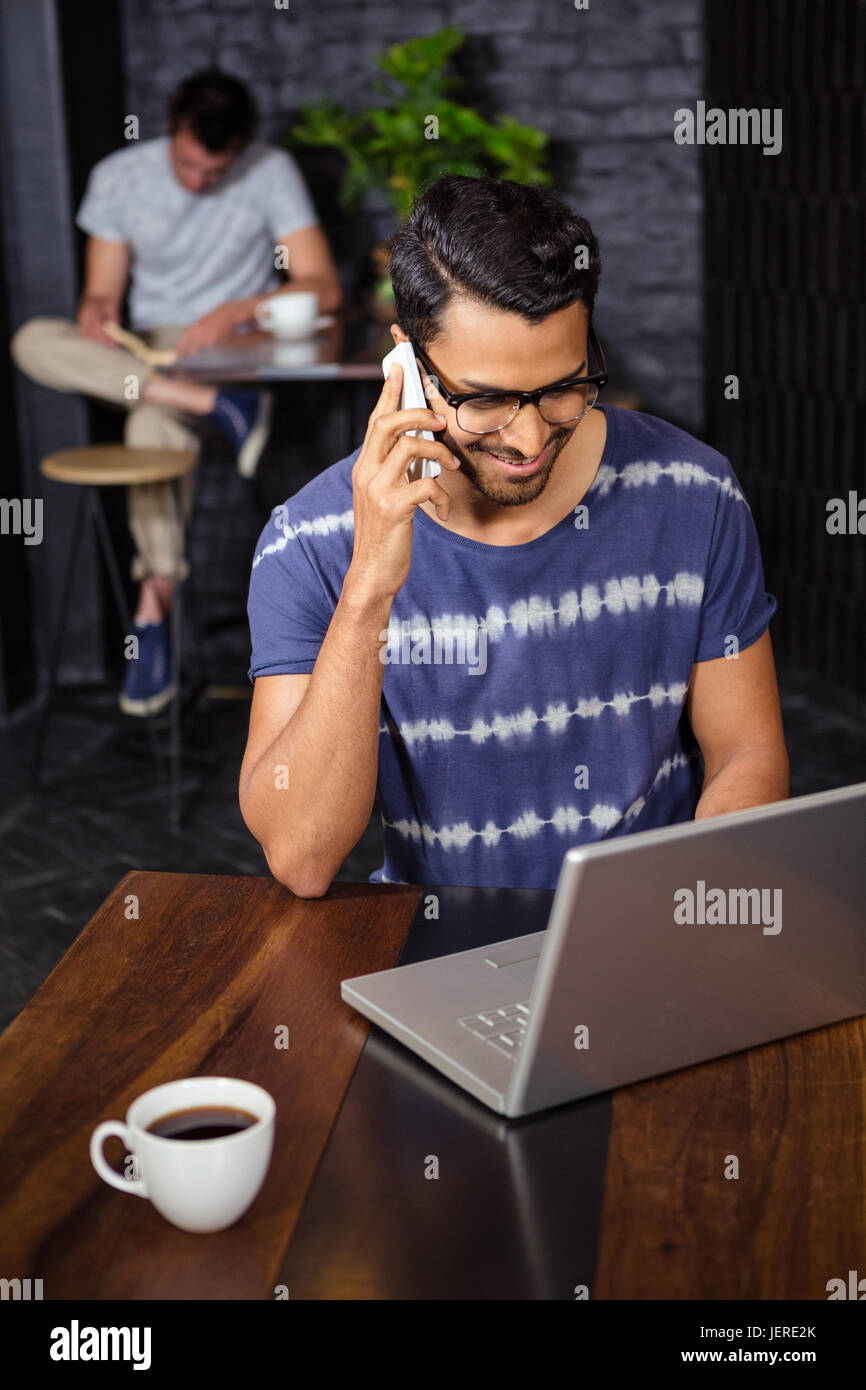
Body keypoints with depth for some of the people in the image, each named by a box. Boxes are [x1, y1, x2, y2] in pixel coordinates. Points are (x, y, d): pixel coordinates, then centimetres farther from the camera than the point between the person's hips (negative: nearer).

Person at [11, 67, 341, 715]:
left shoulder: (271, 172, -7)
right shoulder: (119, 177, 1)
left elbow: (322, 286, -12)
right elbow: (102, 292, 3)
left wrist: (238, 310, -28)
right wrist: (98, 311, -22)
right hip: (145, 349, 4)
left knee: (152, 424, -38)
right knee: (34, 340, -27)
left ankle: (154, 609, -31)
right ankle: (218, 408, -39)